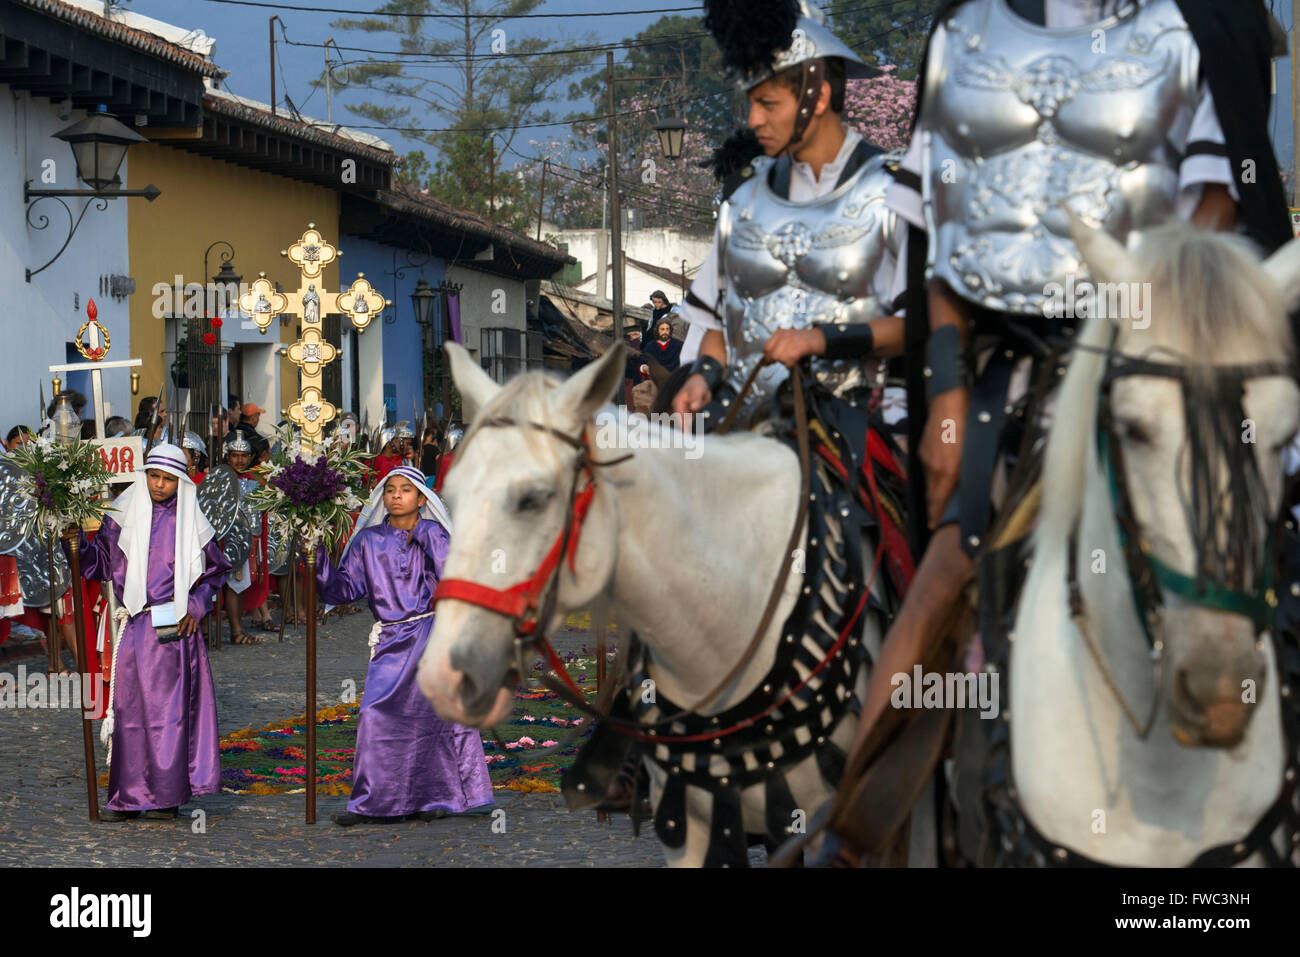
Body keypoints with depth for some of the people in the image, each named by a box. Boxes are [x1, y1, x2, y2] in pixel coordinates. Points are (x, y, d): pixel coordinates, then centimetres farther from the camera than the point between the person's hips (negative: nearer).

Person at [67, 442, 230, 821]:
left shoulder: (190, 523, 6)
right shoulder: (123, 516, 8)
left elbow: (216, 569, 15)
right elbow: (99, 564, 10)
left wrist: (196, 607, 4)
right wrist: (78, 545, -8)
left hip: (174, 629, -2)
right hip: (133, 629, 2)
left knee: (170, 706, -3)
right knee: (129, 708, 2)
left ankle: (166, 796, 2)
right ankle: (127, 798, 7)